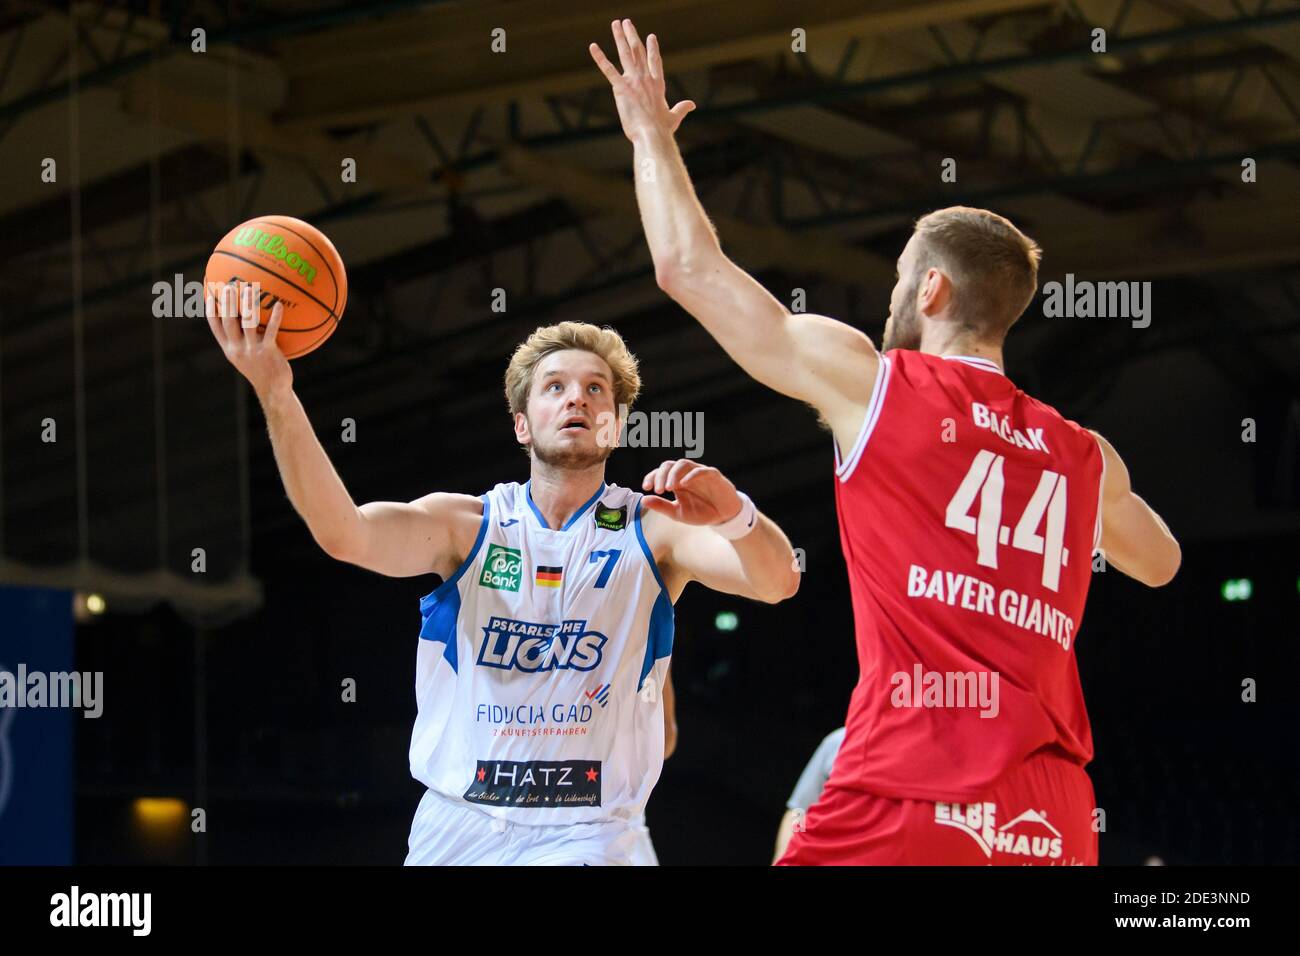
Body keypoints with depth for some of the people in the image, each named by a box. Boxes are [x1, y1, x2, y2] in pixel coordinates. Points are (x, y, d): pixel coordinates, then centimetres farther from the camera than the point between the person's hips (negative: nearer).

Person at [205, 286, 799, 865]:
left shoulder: (651, 529, -1)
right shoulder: (465, 524, 1)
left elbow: (777, 582, -17)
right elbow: (344, 534, -17)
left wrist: (732, 514, -40)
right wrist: (276, 396, -31)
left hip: (582, 838, -2)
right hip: (454, 825, 2)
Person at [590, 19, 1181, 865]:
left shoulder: (873, 381, 6)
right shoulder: (1087, 459, 19)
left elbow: (690, 267, 16)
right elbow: (1160, 563, 42)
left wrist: (653, 135, 31)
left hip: (905, 802, -5)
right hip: (1054, 821, 5)